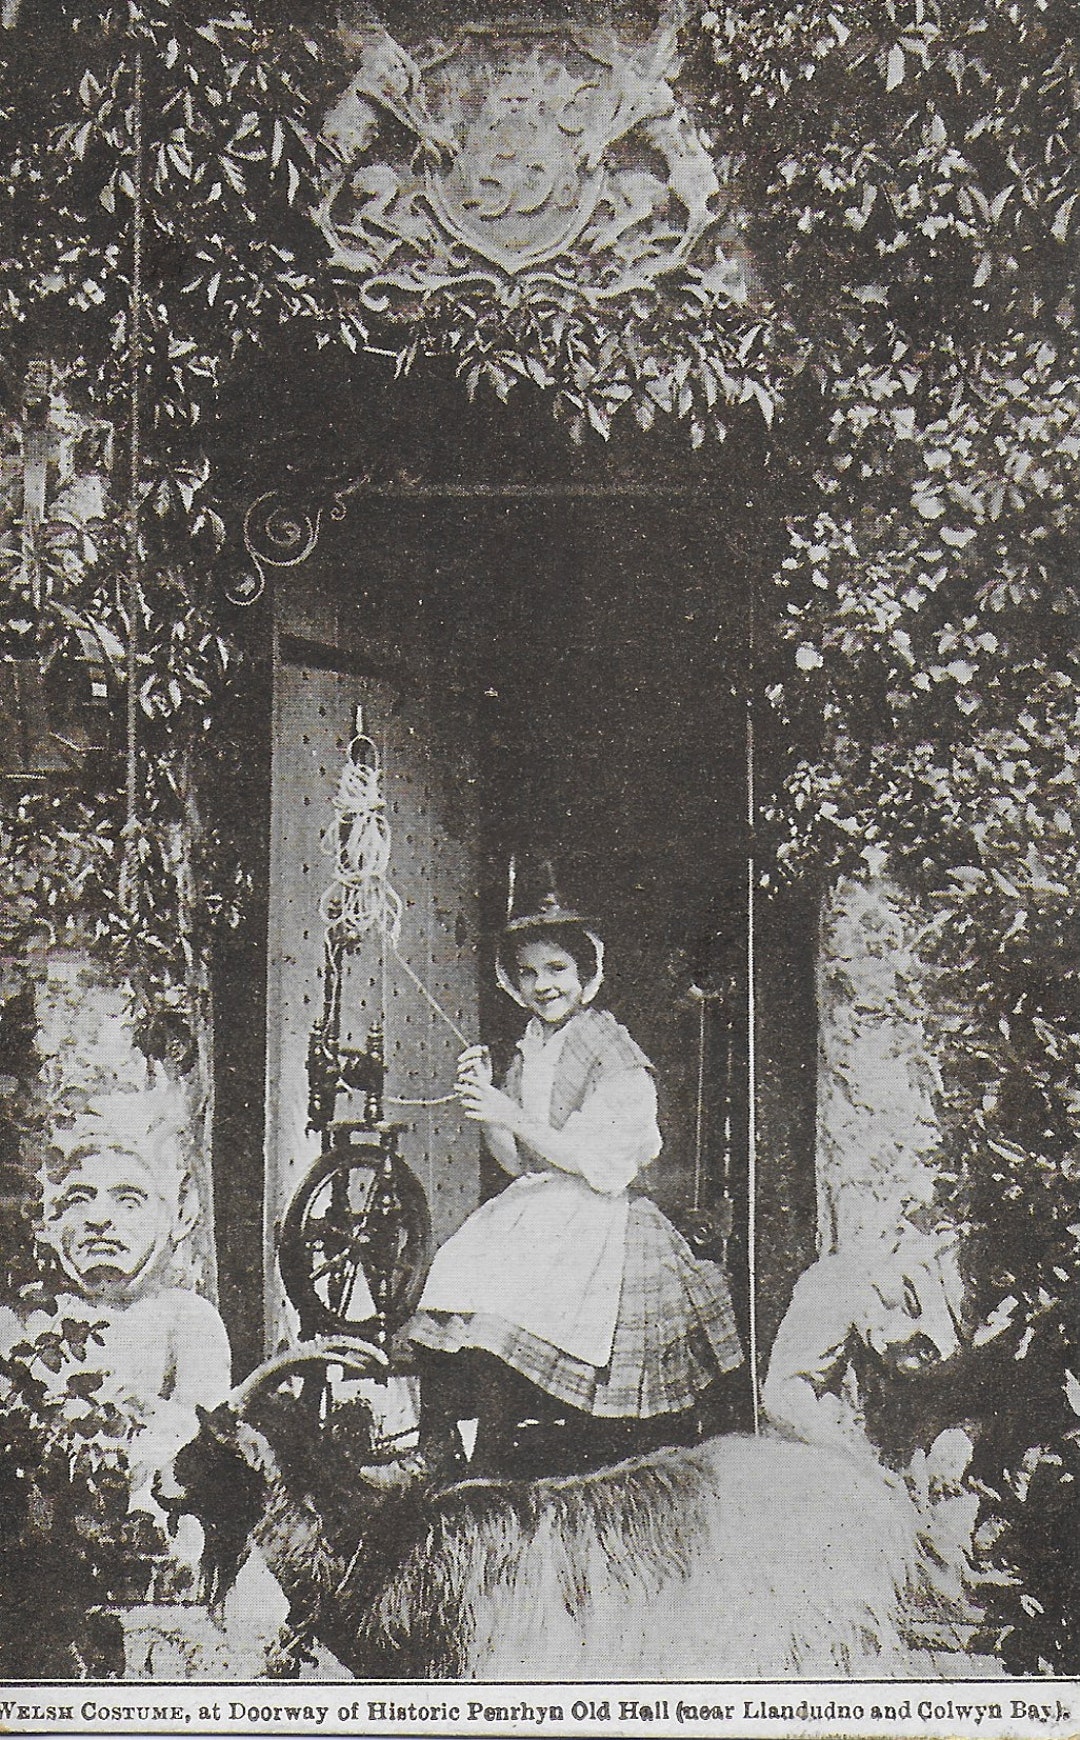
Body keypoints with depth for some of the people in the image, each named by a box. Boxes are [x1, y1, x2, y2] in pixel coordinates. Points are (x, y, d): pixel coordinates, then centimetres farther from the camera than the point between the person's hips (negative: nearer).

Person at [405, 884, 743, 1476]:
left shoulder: (611, 1050, -7)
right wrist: (483, 1104, 1)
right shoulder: (528, 1053, 14)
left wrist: (514, 1118, -16)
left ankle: (484, 1481, -16)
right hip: (534, 1216, 7)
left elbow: (609, 1168, -14)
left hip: (597, 1223, -7)